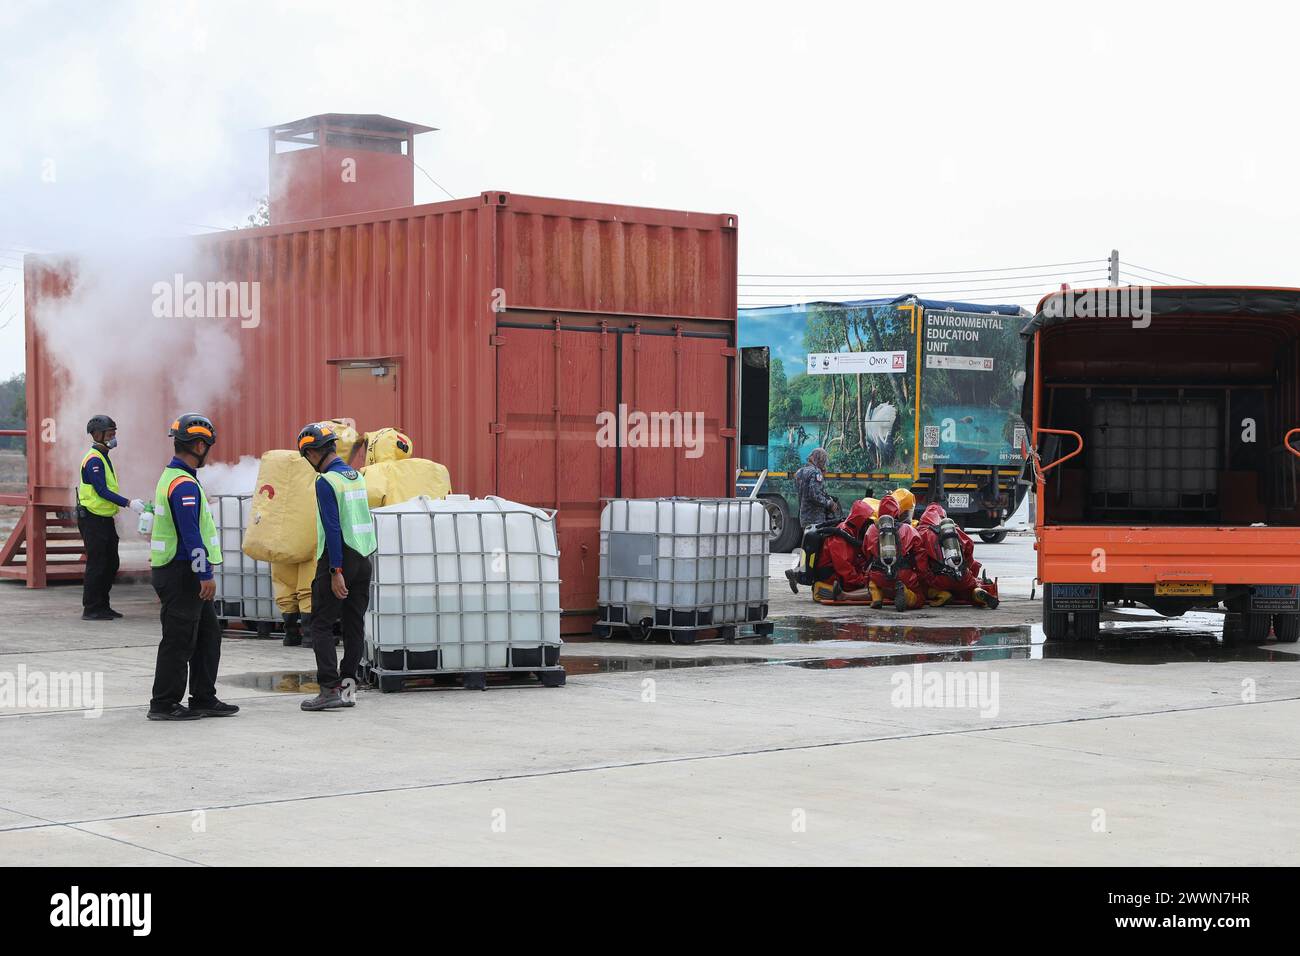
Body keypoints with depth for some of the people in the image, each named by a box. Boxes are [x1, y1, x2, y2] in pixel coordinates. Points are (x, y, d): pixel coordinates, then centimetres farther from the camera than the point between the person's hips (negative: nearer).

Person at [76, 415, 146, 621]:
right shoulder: (93, 460, -15)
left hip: (105, 519, 10)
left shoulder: (103, 457, 16)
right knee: (96, 565, -5)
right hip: (93, 520, -10)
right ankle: (91, 609, 1)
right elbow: (102, 491, -22)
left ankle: (103, 606, 20)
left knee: (111, 564, 13)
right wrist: (128, 503, -25)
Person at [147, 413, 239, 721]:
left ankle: (204, 699, 18)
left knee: (208, 634, 14)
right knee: (179, 640, -3)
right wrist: (205, 574, -22)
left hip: (181, 576, 10)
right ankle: (164, 704, 4)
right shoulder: (185, 485, -18)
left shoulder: (171, 476, 15)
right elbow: (191, 534, -23)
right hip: (182, 573, -10)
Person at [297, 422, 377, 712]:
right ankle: (348, 685, 11)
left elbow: (333, 528, -19)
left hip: (339, 558, -8)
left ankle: (330, 689, -9)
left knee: (321, 626, -3)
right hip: (363, 558, 8)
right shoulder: (356, 476, 11)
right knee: (354, 626, 9)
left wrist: (336, 572, -19)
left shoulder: (327, 481, -13)